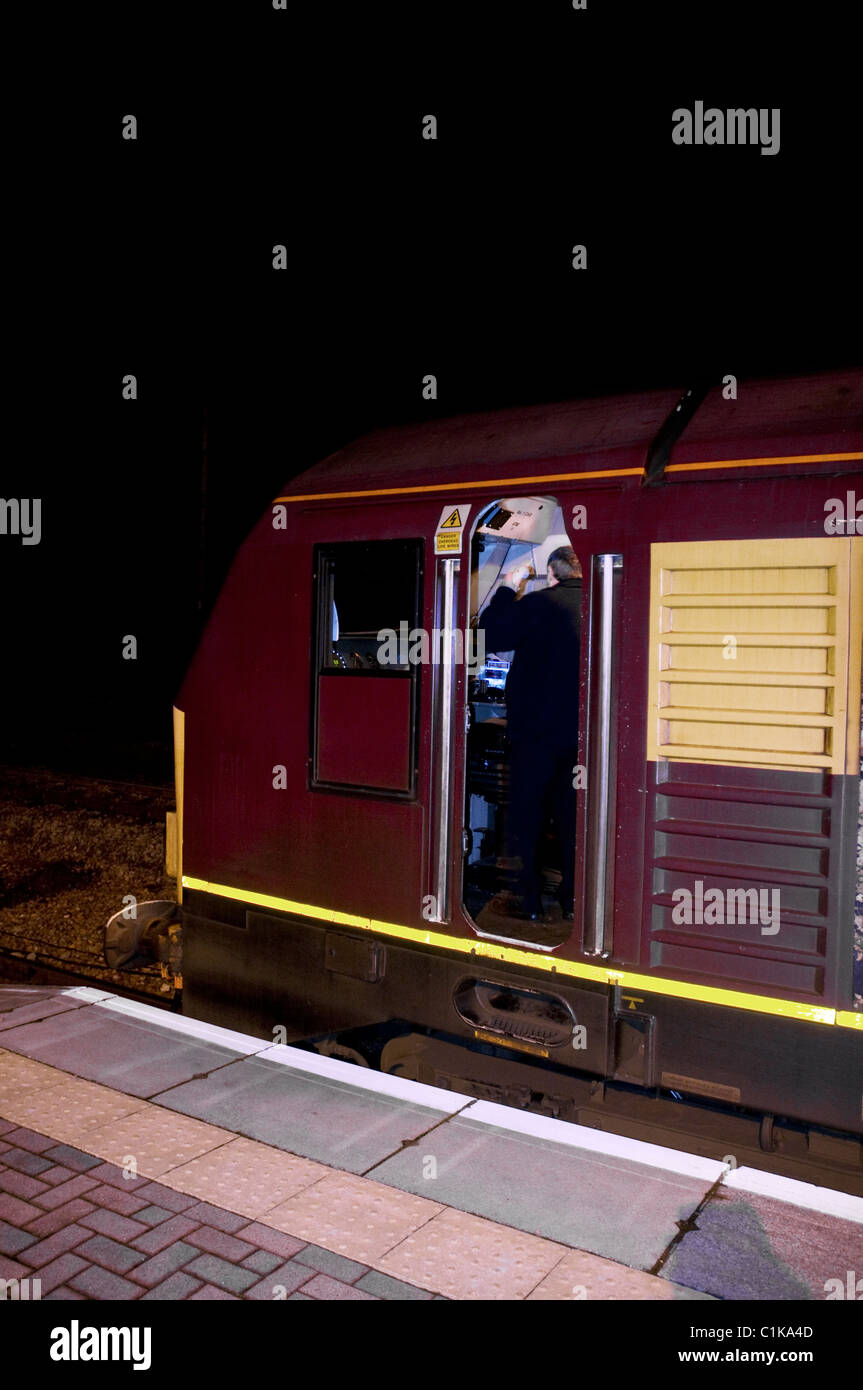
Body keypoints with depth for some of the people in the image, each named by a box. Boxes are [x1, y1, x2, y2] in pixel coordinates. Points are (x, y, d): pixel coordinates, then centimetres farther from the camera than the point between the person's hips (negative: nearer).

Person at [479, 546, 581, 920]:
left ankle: (529, 903, 13)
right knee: (571, 818, 15)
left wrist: (507, 588, 1)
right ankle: (572, 901, 22)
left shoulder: (538, 604, -15)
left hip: (536, 731, -5)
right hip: (581, 732, 5)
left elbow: (490, 636, -9)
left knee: (526, 818, 8)